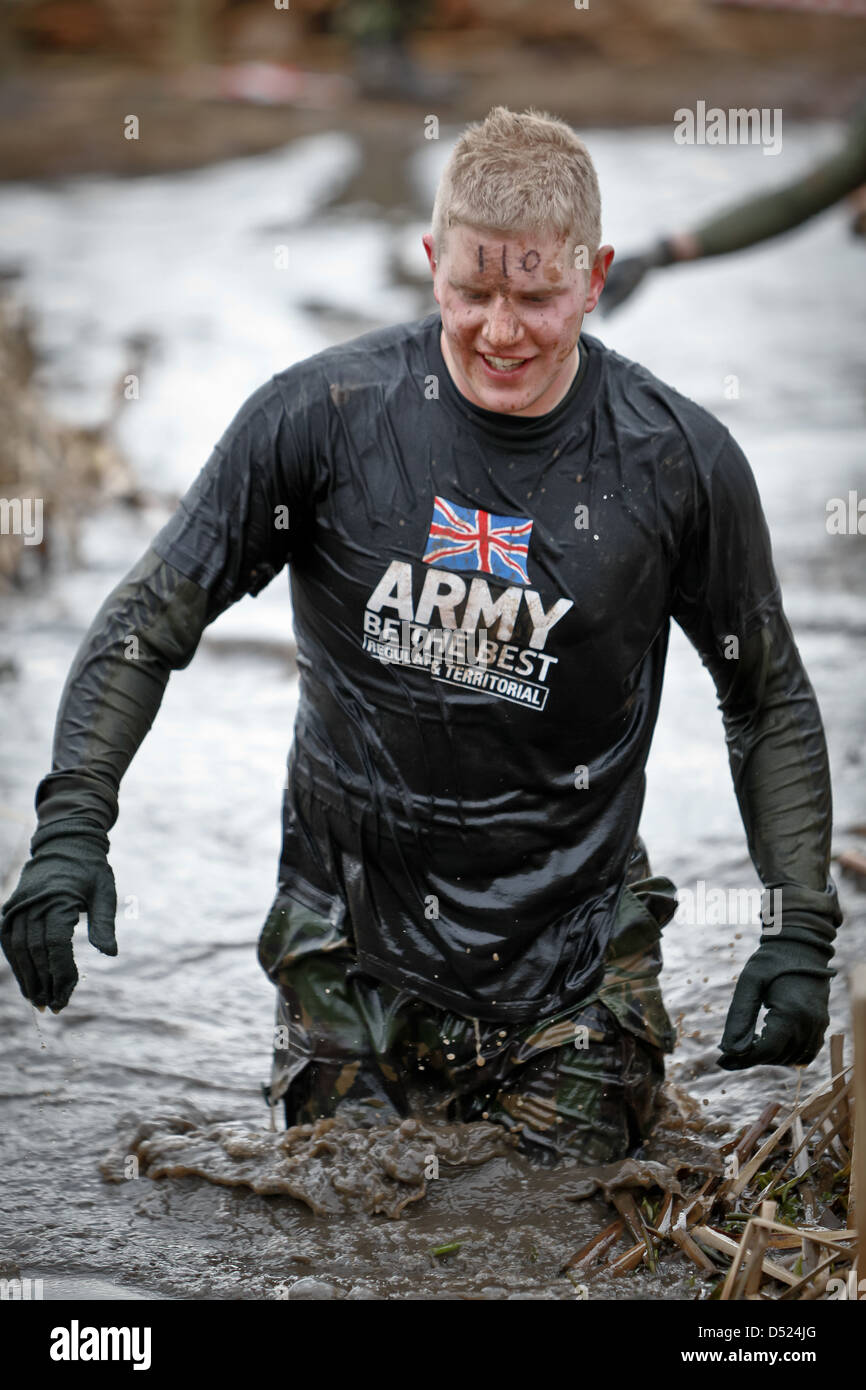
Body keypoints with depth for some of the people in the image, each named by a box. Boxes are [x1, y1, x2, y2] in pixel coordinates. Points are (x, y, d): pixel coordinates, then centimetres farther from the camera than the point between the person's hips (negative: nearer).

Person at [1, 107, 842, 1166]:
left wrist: (798, 930, -2)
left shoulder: (681, 461, -6)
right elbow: (148, 622, -2)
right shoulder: (321, 415, -9)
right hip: (352, 950, 0)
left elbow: (772, 700, 6)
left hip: (573, 960, 0)